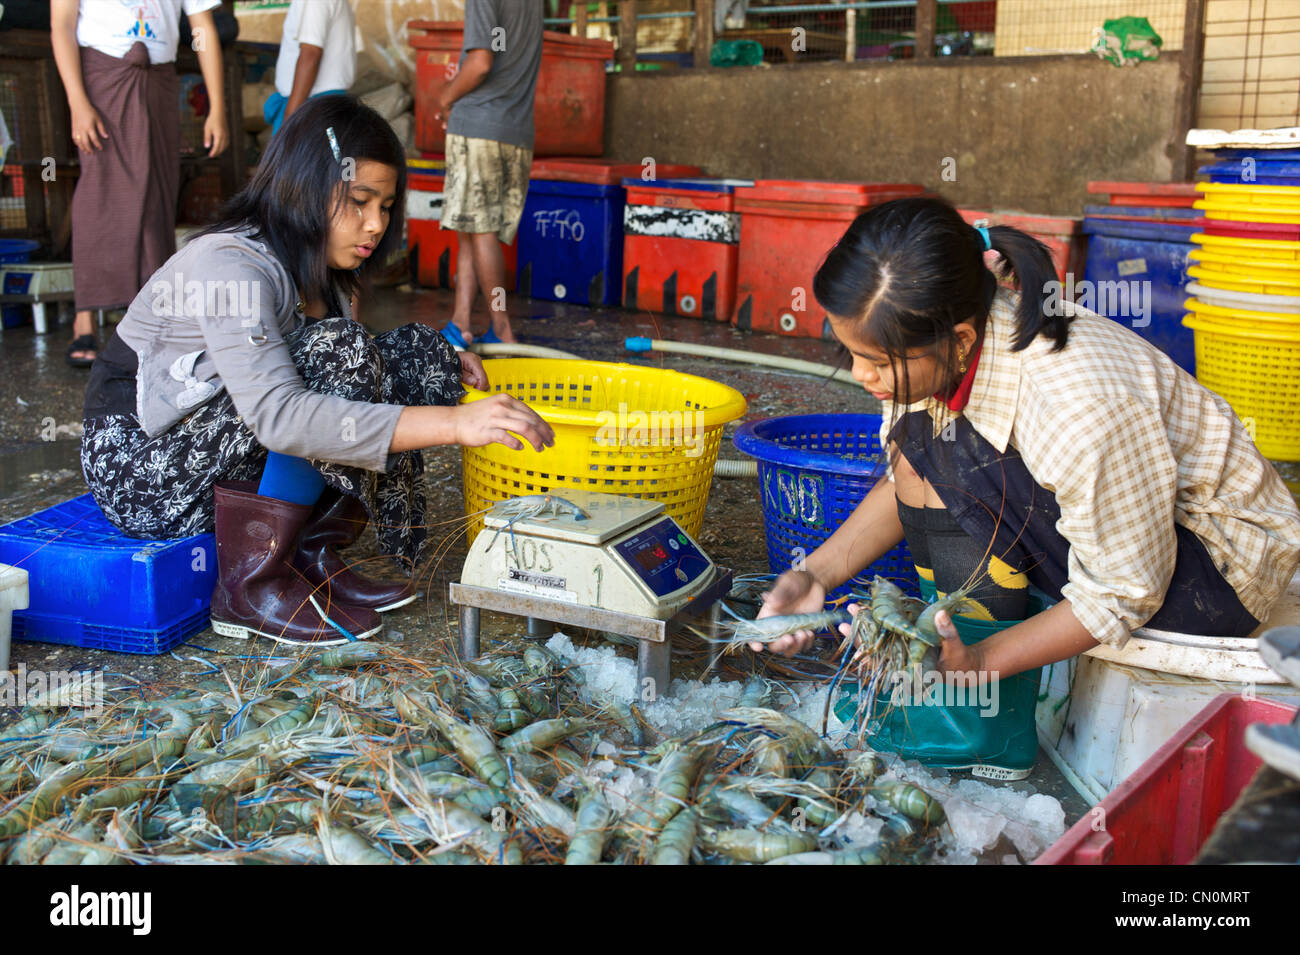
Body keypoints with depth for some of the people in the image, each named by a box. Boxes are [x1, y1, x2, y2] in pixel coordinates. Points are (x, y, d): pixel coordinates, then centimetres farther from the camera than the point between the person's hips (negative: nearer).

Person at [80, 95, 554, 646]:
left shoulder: (317, 266, 2)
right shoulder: (231, 266, -25)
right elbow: (278, 415, -39)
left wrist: (435, 365, -11)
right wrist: (453, 423, -45)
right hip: (140, 466, -8)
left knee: (418, 352, -3)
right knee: (335, 353, -29)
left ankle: (312, 558, -4)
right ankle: (250, 586, -20)